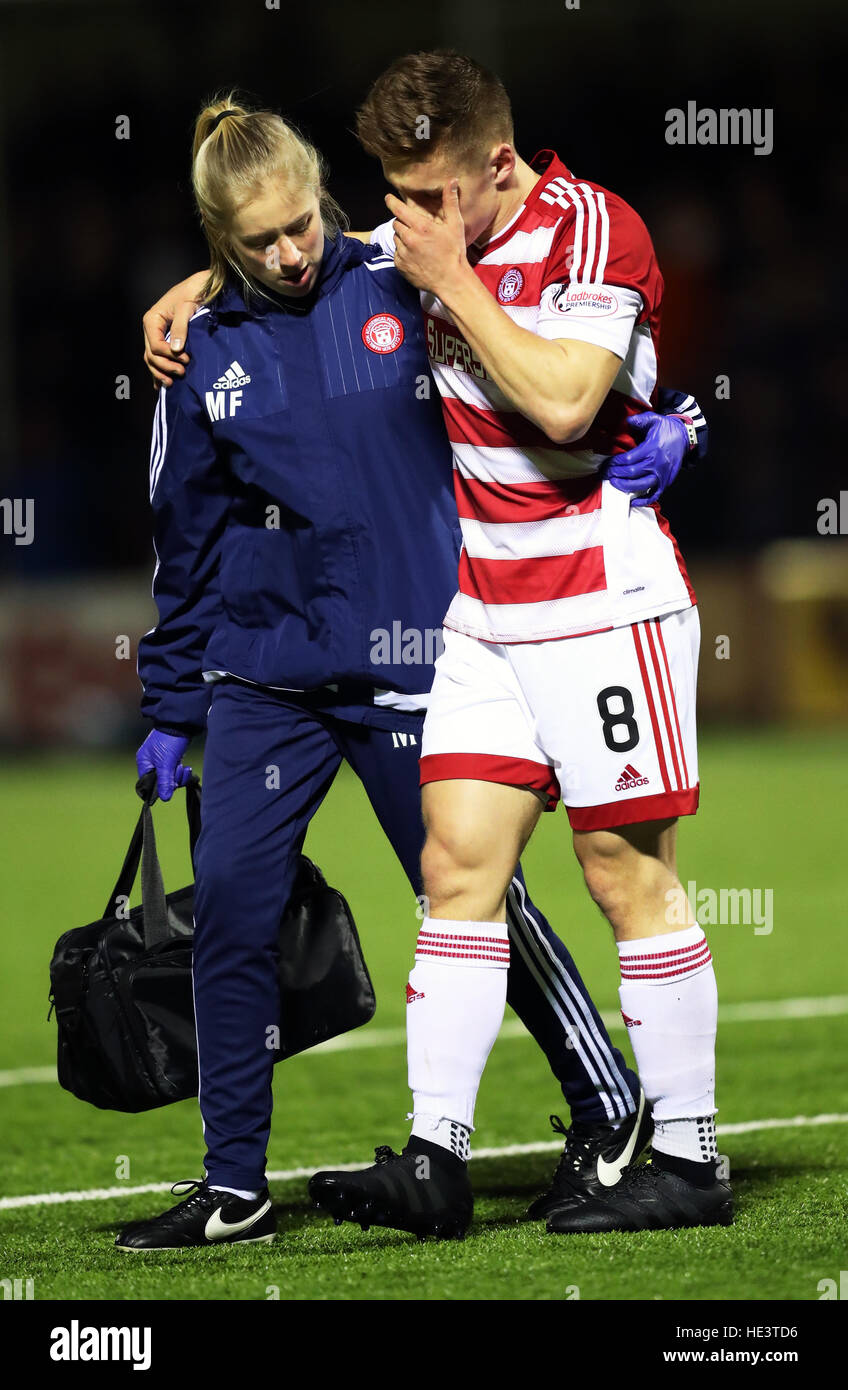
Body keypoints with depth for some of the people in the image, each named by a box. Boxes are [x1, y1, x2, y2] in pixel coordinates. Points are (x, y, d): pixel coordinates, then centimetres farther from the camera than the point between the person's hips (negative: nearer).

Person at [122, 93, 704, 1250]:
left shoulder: (399, 289, -4)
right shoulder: (205, 353, 3)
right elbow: (187, 544, 12)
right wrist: (169, 710, 15)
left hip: (408, 664, -2)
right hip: (261, 673, 2)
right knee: (230, 909, -5)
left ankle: (614, 1110, 24)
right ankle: (235, 1188, 5)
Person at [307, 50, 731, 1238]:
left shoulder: (597, 234, -14)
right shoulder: (438, 238, 9)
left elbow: (562, 399, -26)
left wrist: (454, 282, -20)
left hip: (605, 597, -7)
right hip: (487, 606, 7)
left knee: (630, 873, -4)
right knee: (457, 863, -1)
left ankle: (690, 1163, 3)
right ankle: (434, 1158, -3)